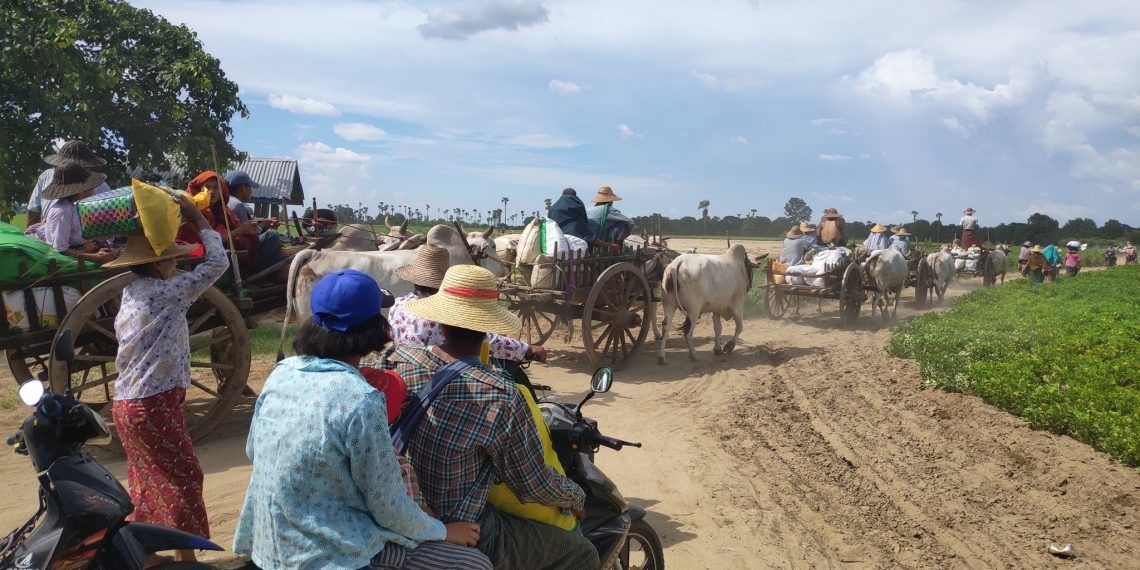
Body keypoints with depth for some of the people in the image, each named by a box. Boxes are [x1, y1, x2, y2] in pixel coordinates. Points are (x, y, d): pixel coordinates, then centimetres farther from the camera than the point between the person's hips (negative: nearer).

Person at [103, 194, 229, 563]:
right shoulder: (165, 292, -17)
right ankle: (185, 556, 11)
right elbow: (218, 263, -16)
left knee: (149, 478, 20)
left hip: (127, 403, 9)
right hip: (154, 406, -9)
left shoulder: (131, 293, 9)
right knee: (183, 477, 2)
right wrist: (198, 220, -6)